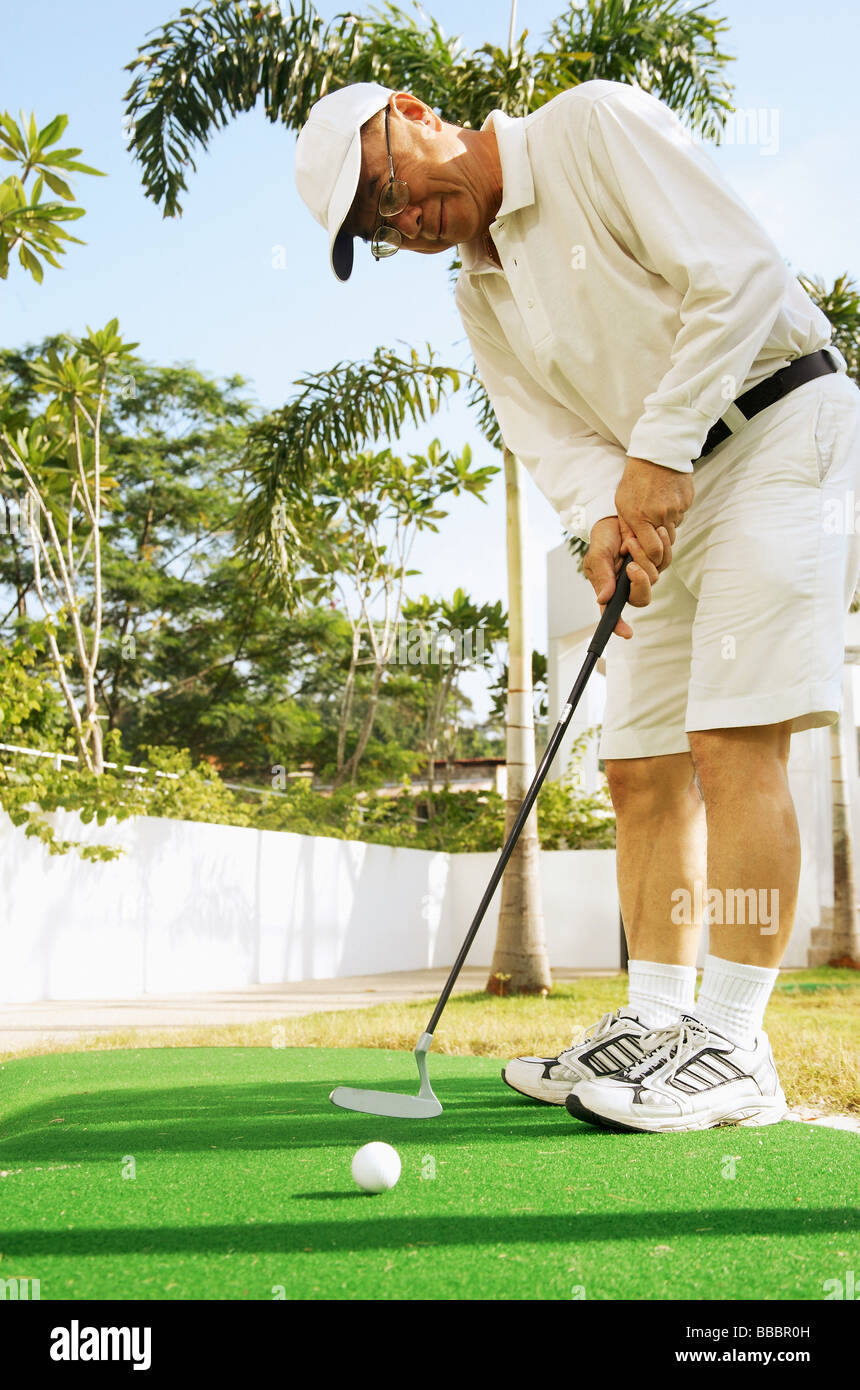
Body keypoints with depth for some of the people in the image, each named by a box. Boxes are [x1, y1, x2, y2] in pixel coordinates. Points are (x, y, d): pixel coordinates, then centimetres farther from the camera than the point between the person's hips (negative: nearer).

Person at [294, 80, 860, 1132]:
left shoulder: (597, 124, -7)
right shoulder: (480, 298, 13)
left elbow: (739, 273, -16)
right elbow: (554, 434, 4)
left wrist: (659, 451, -19)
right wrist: (601, 515, -18)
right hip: (663, 495, 8)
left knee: (734, 740, -16)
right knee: (641, 762, 3)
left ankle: (731, 1046, -11)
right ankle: (653, 1024, 9)